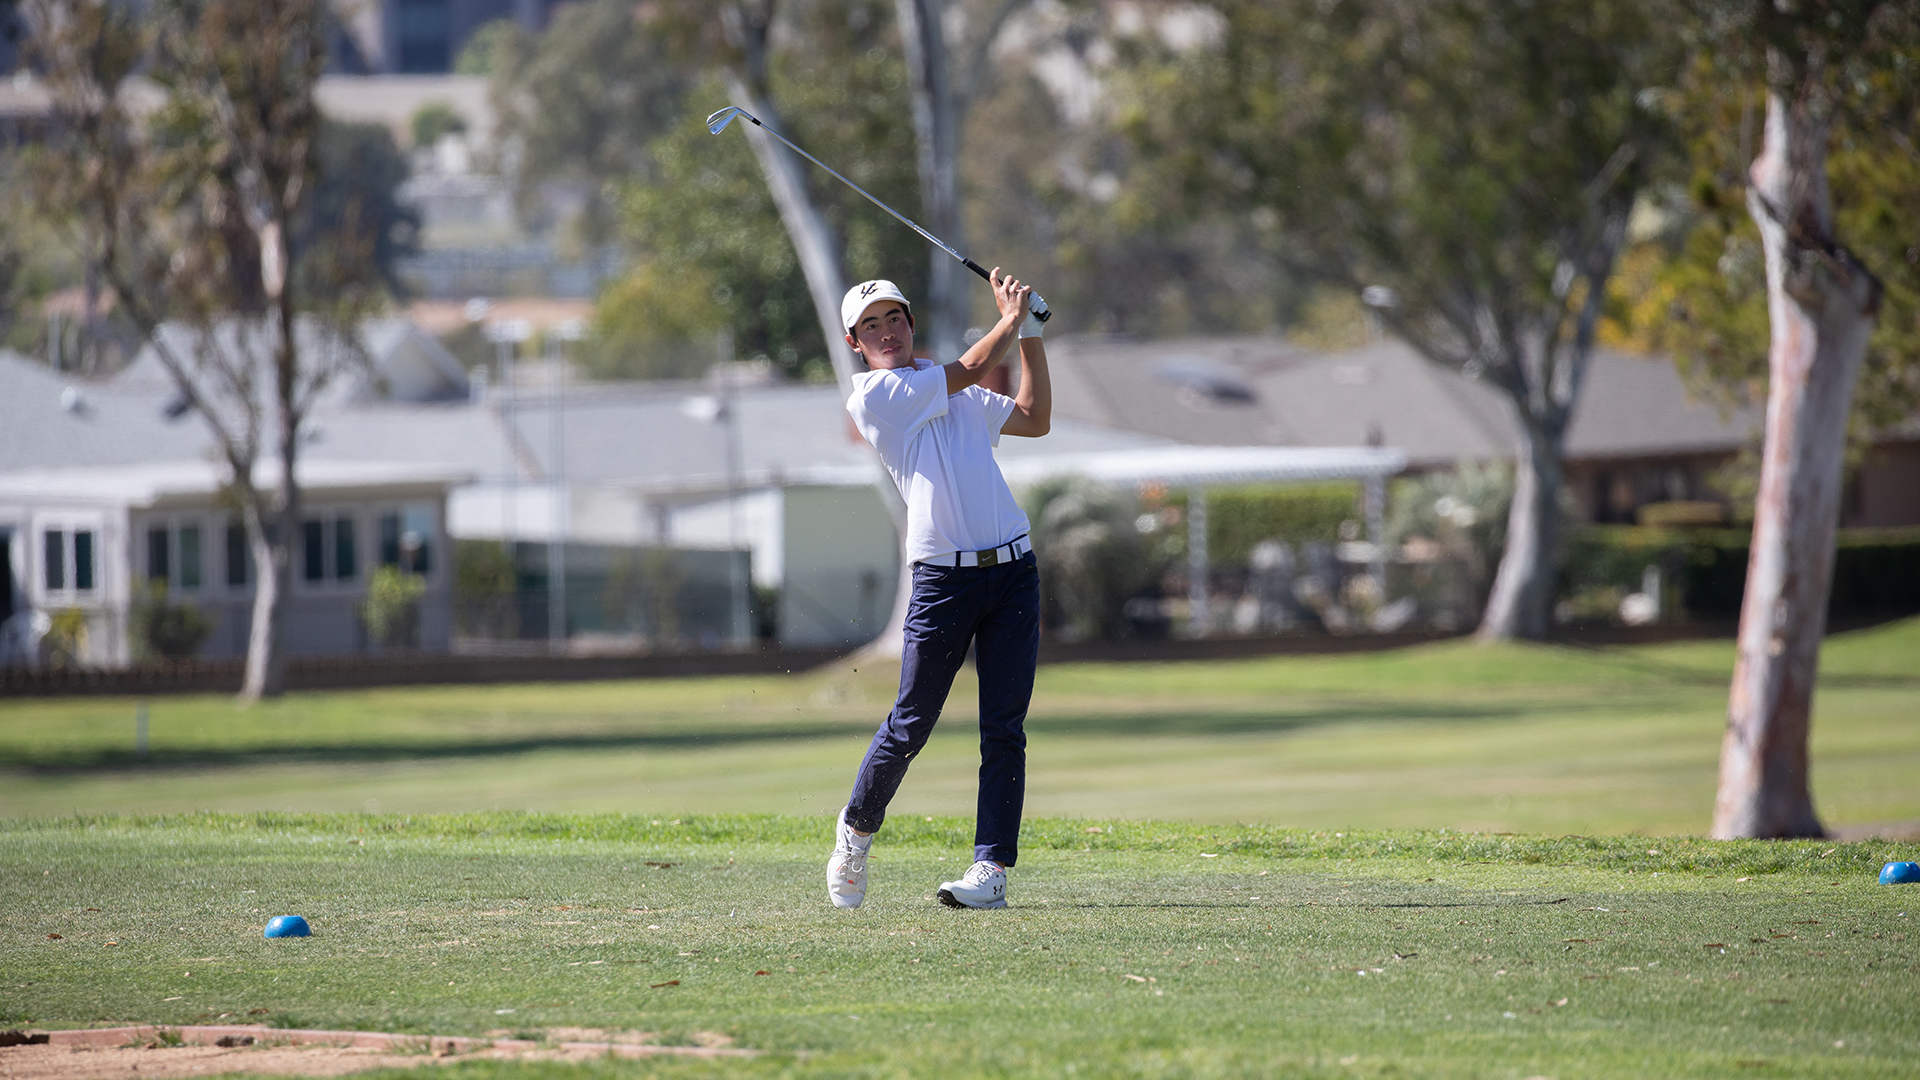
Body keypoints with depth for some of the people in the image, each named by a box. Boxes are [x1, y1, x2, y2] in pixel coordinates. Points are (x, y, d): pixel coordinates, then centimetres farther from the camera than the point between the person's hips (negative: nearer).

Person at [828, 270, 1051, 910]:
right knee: (911, 723, -1)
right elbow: (970, 369, 0)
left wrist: (1032, 334, 19)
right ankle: (856, 830, 23)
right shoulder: (872, 395, -2)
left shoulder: (958, 397, 20)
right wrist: (1012, 318, 16)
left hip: (1011, 568, 5)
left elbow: (1034, 418, 24)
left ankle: (992, 868, -3)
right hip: (943, 576, -5)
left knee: (1004, 729, -2)